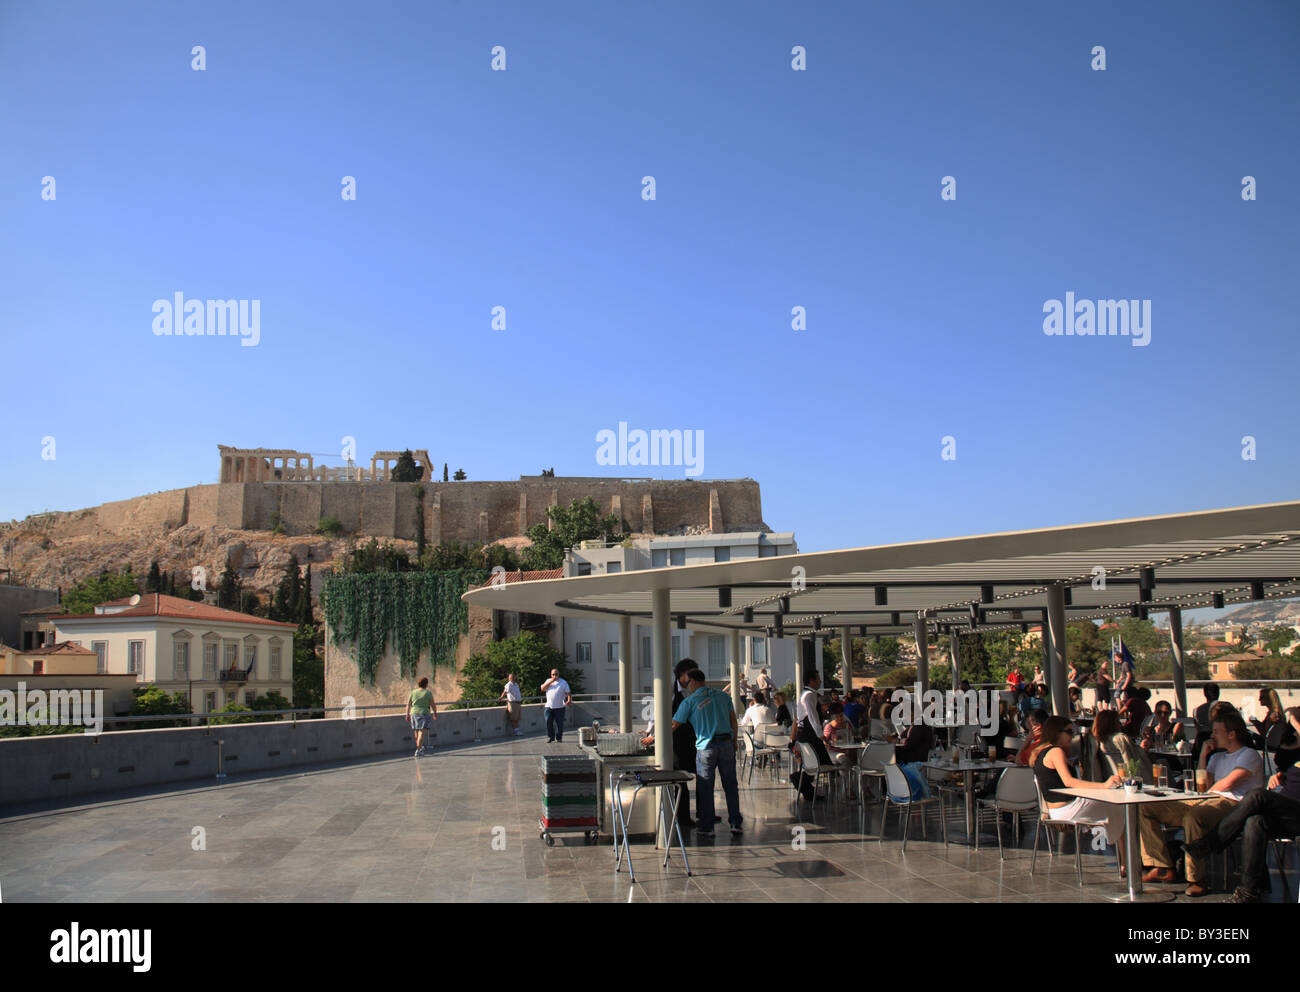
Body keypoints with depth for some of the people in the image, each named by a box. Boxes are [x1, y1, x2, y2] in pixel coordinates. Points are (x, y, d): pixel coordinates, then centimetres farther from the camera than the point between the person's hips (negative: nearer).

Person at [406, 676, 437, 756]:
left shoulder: (413, 692, 5)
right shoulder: (428, 693, -5)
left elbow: (408, 705, 7)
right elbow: (433, 705, -2)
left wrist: (407, 715, 15)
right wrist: (435, 713, 13)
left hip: (414, 714, 5)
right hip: (425, 714, -5)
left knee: (417, 733, 17)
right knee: (422, 733, -7)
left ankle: (420, 748, 33)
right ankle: (418, 751, -15)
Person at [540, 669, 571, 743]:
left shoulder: (563, 682, 6)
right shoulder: (548, 681, 14)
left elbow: (568, 692, 2)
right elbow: (542, 688, 0)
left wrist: (569, 700, -17)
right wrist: (550, 681, -7)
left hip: (559, 707, -2)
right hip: (549, 706, 2)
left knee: (559, 723, -1)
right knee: (548, 722, -4)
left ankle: (559, 738, 10)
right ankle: (550, 737, 8)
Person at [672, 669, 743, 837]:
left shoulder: (689, 701, -4)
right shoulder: (722, 695, 9)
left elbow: (673, 726, -1)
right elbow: (733, 719, 11)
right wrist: (734, 741, 20)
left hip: (706, 747, -4)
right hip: (726, 744, 4)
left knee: (705, 788, 6)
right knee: (730, 785, 11)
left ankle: (707, 827, 10)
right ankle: (735, 823, 13)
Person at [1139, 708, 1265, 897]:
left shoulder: (1249, 755, 5)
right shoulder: (1218, 757, 31)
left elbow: (1228, 783, -10)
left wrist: (1208, 791, 6)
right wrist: (1203, 755, 14)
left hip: (1231, 803, -9)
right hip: (1205, 801, 9)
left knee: (1194, 816, -43)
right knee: (1147, 809, -4)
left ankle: (1196, 879, -33)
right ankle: (1163, 867, -11)